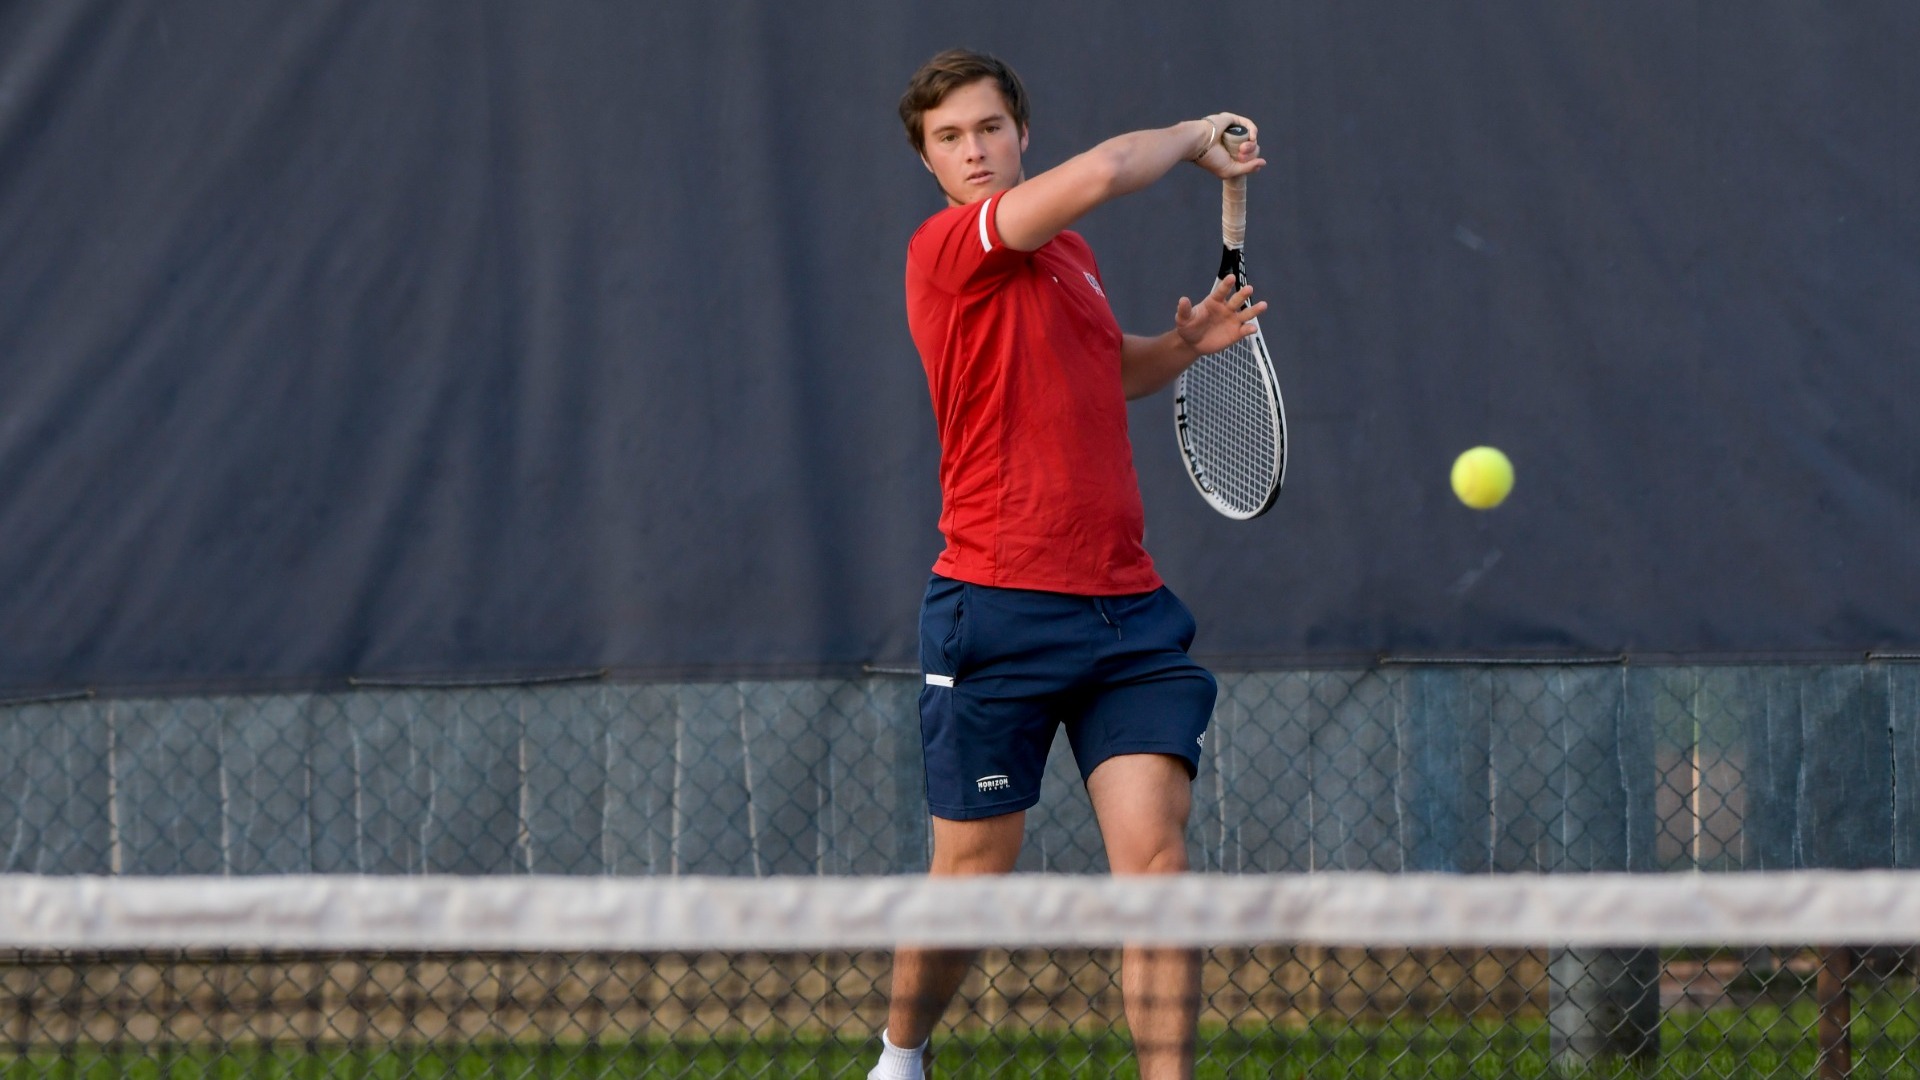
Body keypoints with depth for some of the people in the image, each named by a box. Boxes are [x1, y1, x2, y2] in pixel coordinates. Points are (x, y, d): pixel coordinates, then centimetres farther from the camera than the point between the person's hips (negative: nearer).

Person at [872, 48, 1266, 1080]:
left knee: (1154, 857, -8)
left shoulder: (1064, 255, 16)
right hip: (1001, 608, -6)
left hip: (1128, 609, 6)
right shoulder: (949, 246, -8)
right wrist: (1196, 136, -4)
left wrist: (1183, 346, 15)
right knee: (974, 873, 5)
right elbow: (1102, 172, -23)